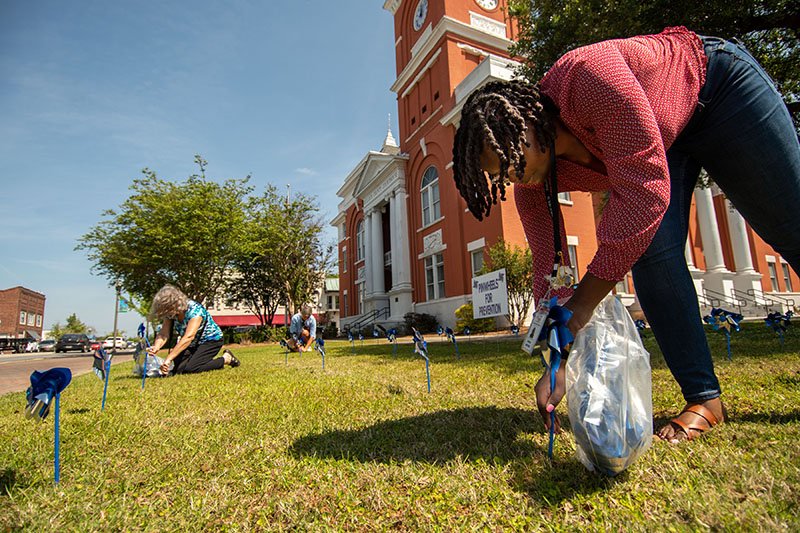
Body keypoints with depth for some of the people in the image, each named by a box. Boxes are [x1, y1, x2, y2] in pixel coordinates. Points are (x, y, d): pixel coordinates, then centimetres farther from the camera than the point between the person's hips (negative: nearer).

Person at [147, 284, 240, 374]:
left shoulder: (194, 309, -30)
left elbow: (189, 337, -41)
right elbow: (164, 333, -19)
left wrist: (168, 359, -48)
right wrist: (156, 347, -42)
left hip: (211, 340, -6)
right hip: (193, 344, 7)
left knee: (190, 368, -22)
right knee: (179, 369, -13)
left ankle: (226, 358, -5)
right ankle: (208, 359, 10)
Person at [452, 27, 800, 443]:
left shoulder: (586, 74, -41)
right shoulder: (531, 184, -21)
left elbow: (645, 188, -43)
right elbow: (549, 268, -19)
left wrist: (582, 303, -42)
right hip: (664, 139, 4)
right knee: (651, 253, -16)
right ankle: (703, 397, -3)